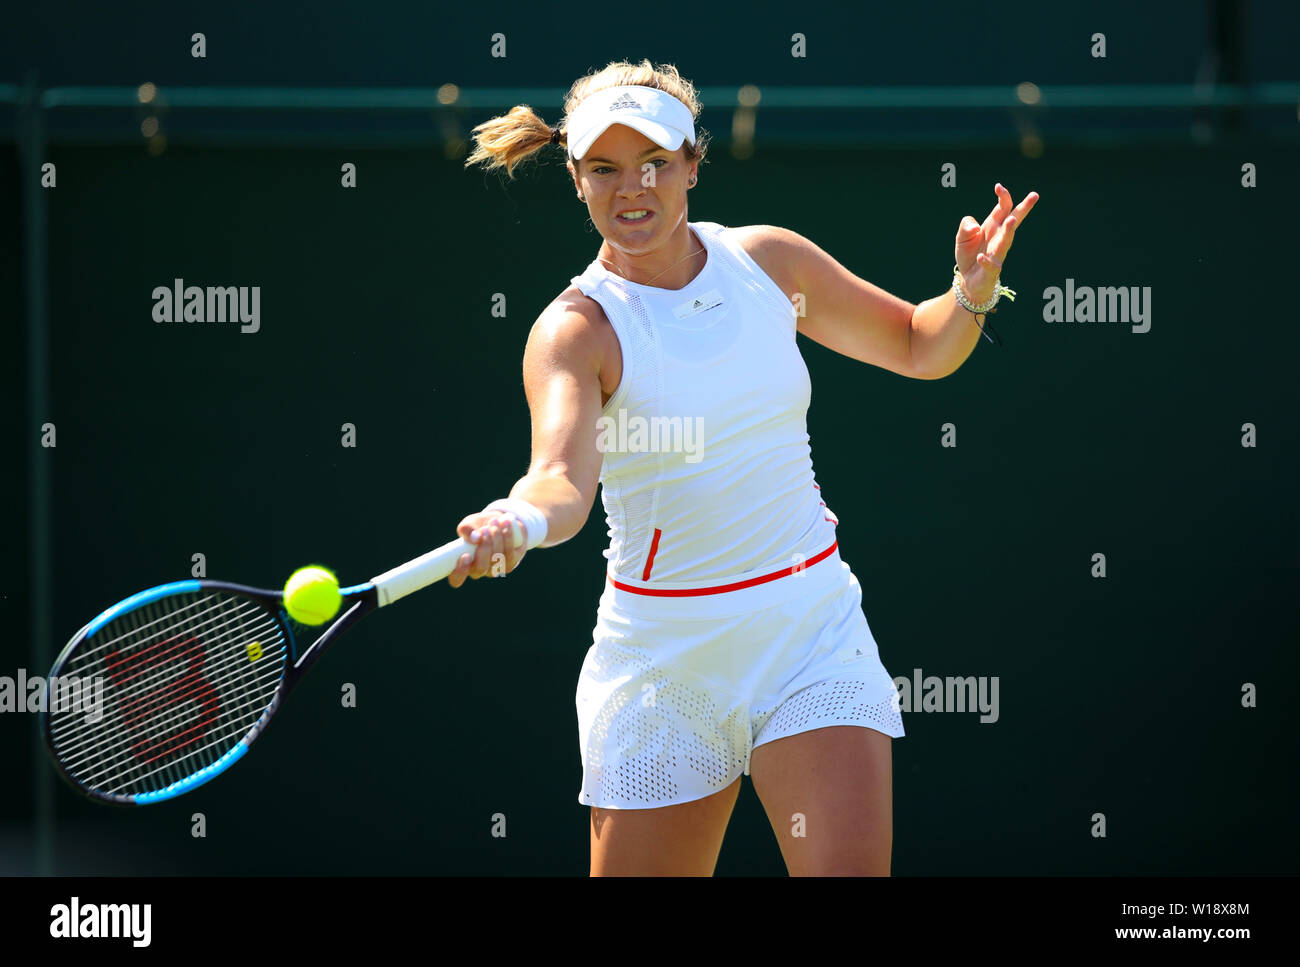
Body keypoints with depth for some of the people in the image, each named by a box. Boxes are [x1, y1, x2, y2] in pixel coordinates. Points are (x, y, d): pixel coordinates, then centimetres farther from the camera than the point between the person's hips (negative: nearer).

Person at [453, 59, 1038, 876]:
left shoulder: (767, 260, 3)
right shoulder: (577, 329, -10)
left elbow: (917, 347, 17)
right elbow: (564, 476, -29)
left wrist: (972, 293, -5)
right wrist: (520, 521, -52)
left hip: (812, 632, 2)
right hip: (663, 651, -2)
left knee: (849, 870, -15)